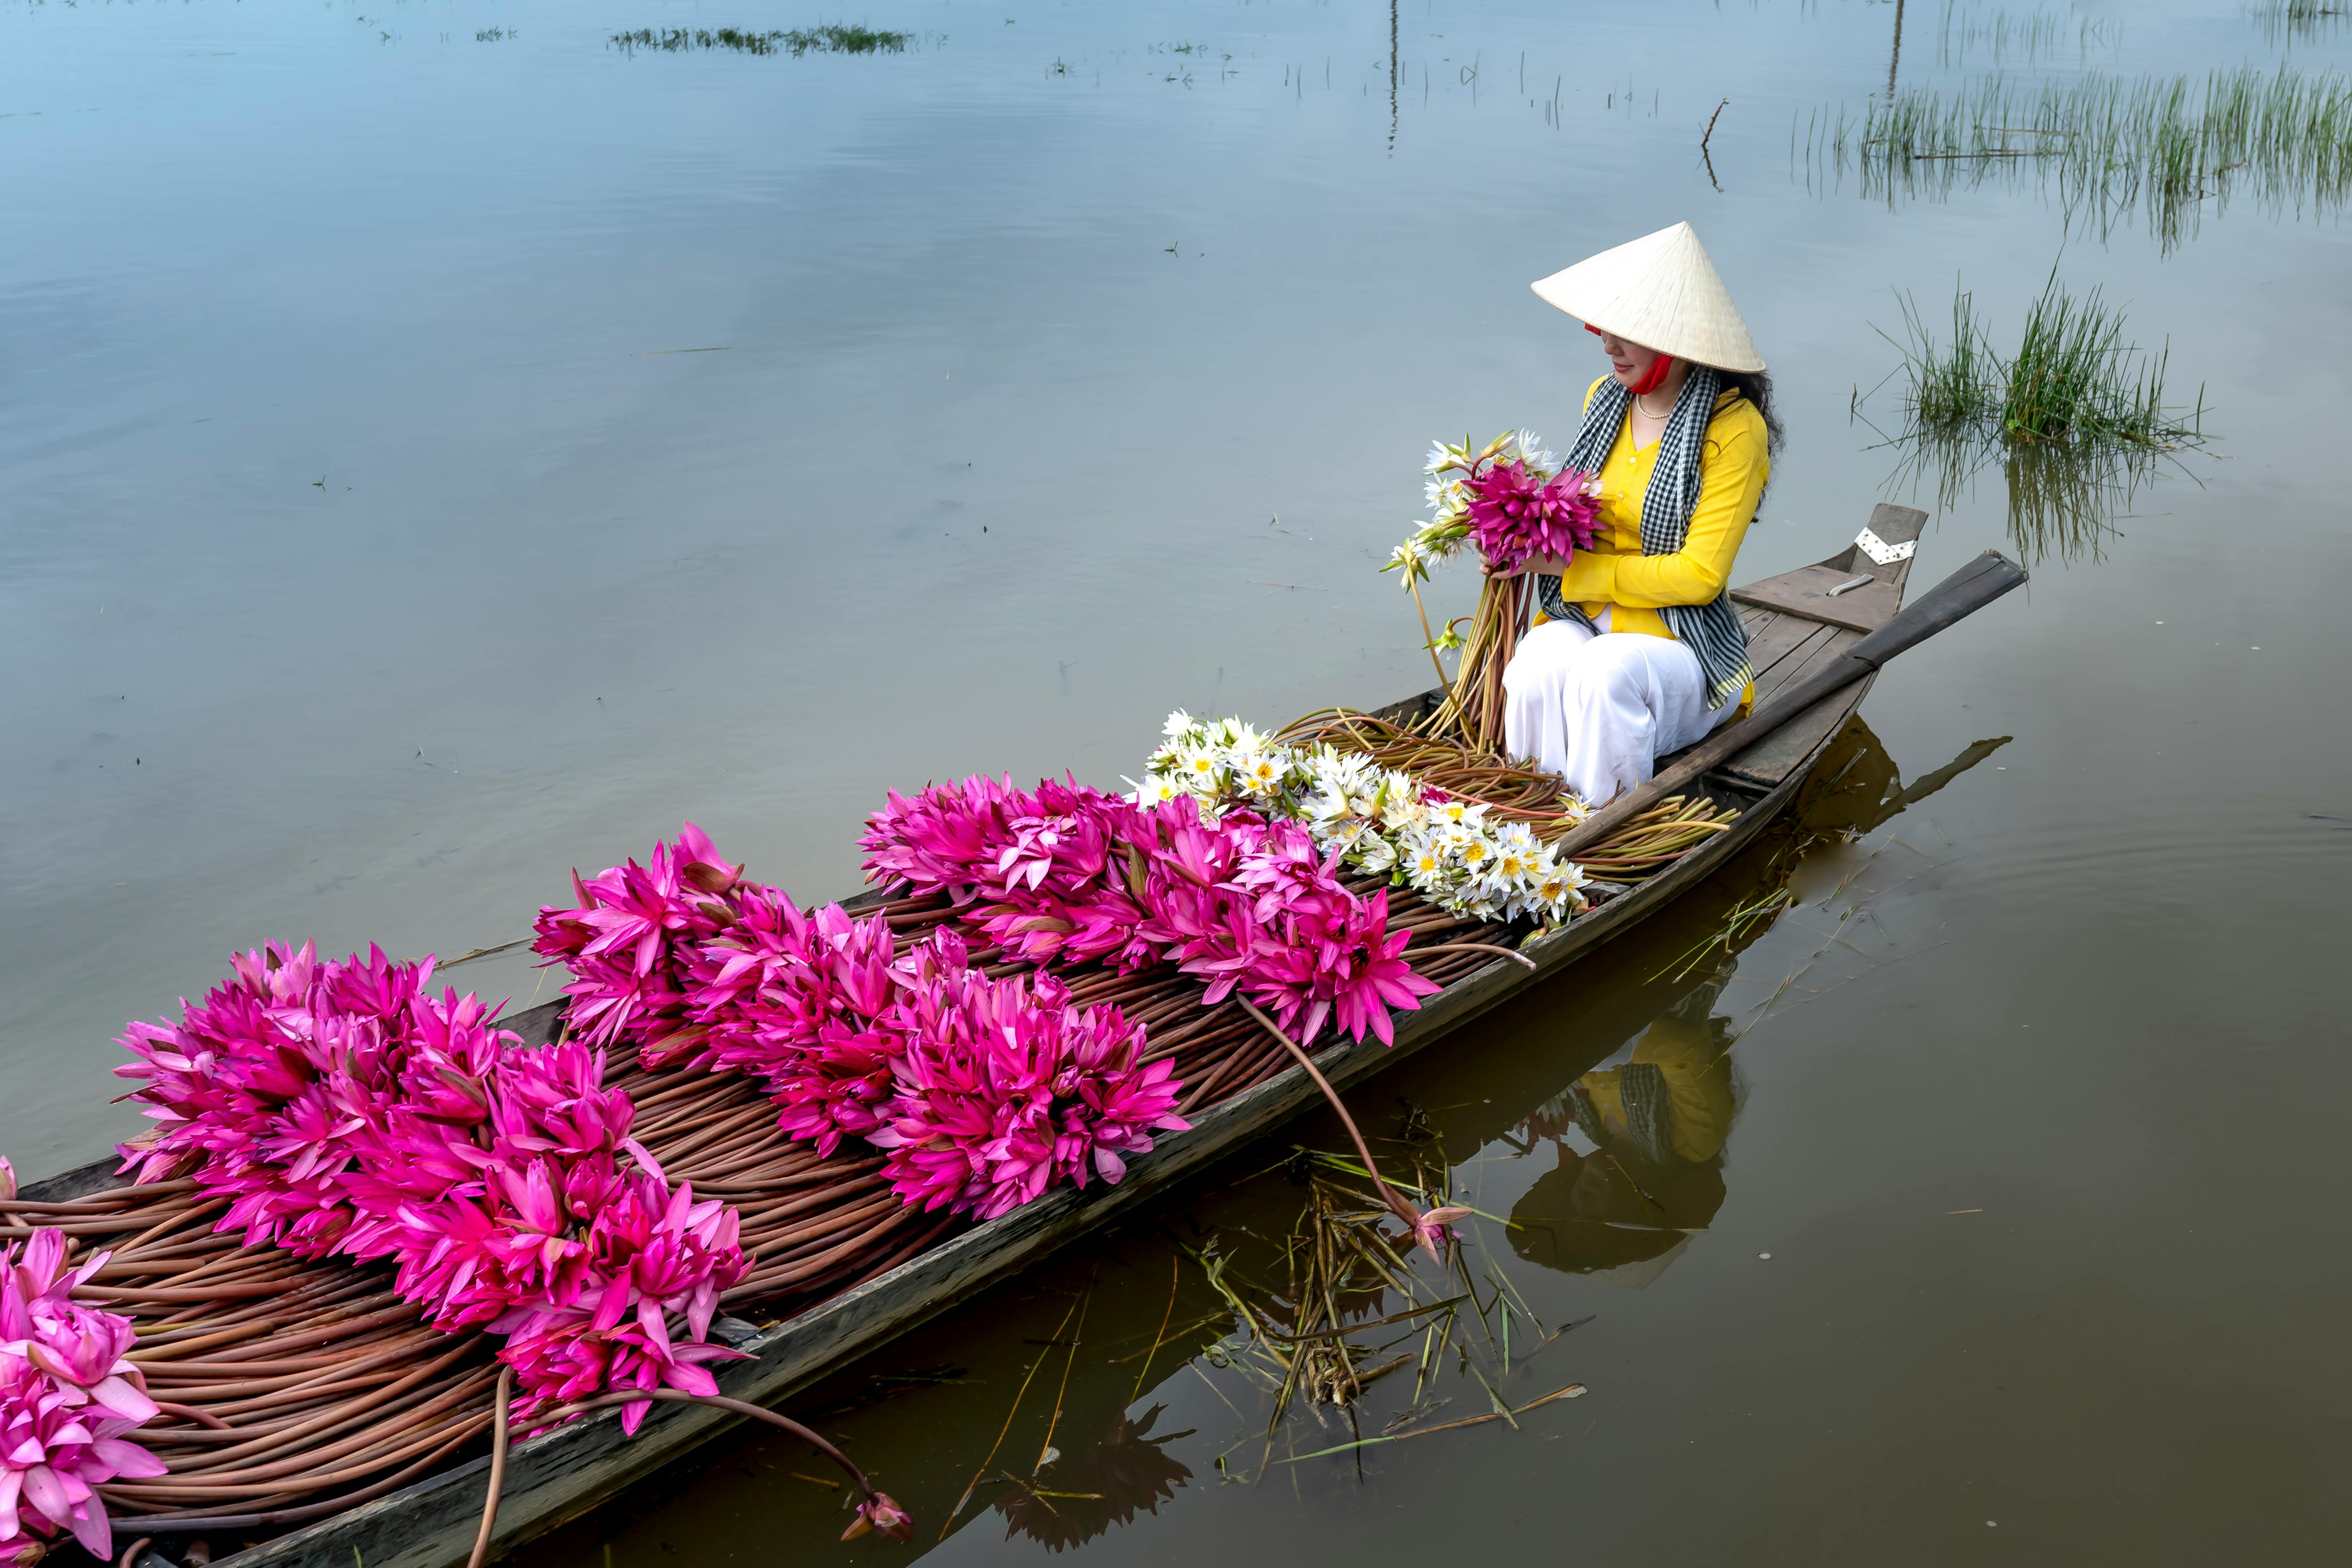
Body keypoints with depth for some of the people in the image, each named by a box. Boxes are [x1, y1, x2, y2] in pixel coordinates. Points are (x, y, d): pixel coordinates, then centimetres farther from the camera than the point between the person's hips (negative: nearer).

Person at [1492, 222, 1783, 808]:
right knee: (1535, 674, -29)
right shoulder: (1605, 398, 7)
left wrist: (1568, 566, -16)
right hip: (1581, 618, 5)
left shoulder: (1734, 429, -12)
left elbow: (1700, 575, -17)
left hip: (1679, 639, -4)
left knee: (1605, 676, -36)